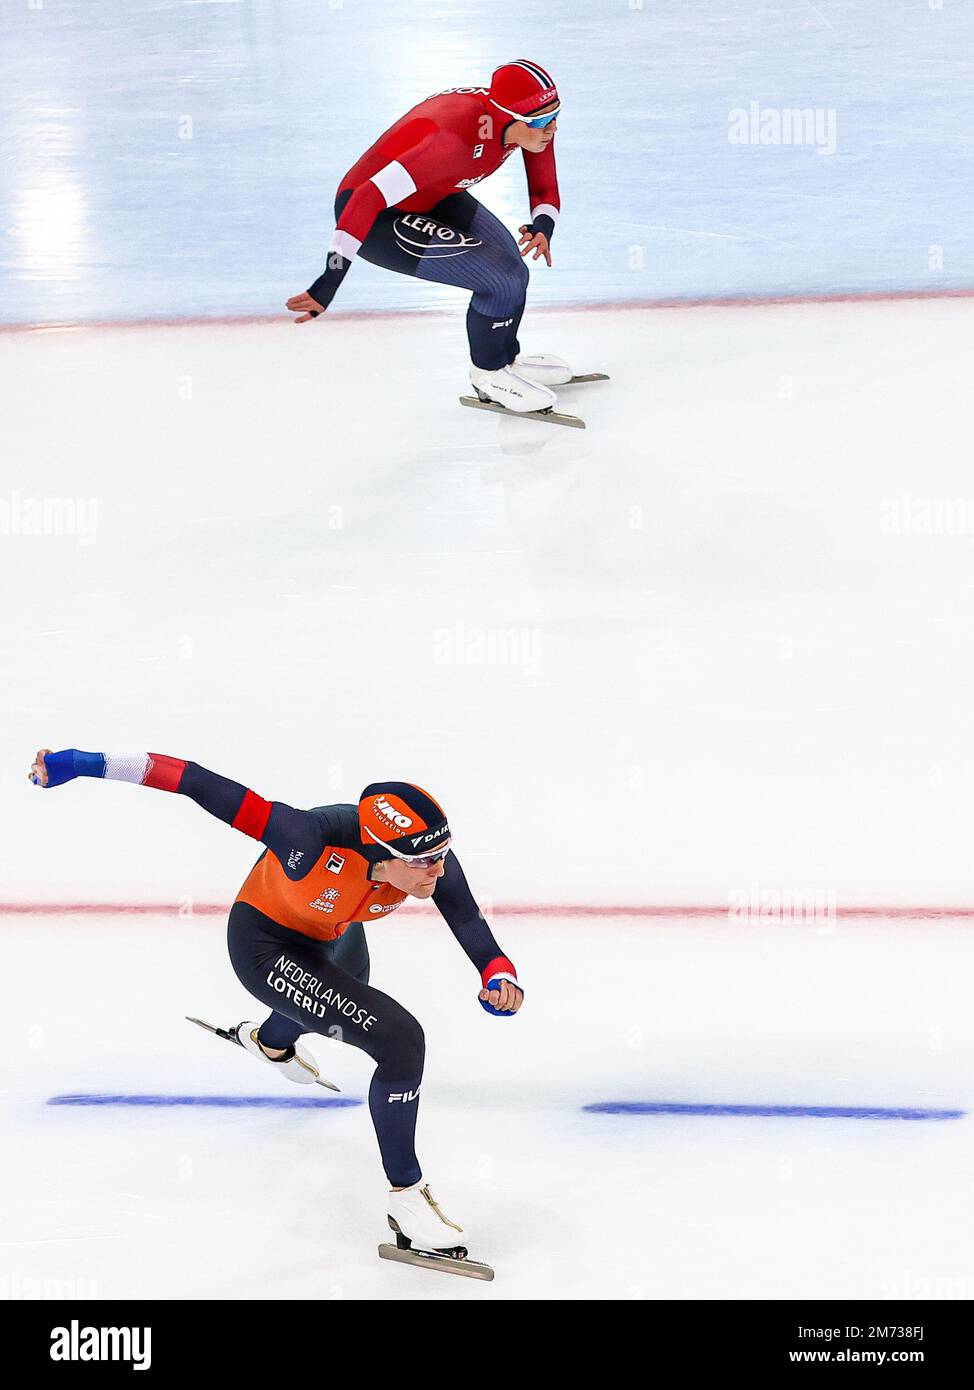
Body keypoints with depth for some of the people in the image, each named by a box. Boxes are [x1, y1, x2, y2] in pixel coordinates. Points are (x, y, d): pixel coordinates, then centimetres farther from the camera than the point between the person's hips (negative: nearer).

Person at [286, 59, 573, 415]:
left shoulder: (533, 122, -14)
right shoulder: (454, 137, -38)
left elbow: (545, 190, 0)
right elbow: (369, 198, -40)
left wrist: (543, 227, -25)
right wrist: (329, 283, -42)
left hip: (431, 197, 8)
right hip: (376, 215, -8)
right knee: (503, 282, -14)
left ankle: (506, 359, 38)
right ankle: (487, 374, 13)